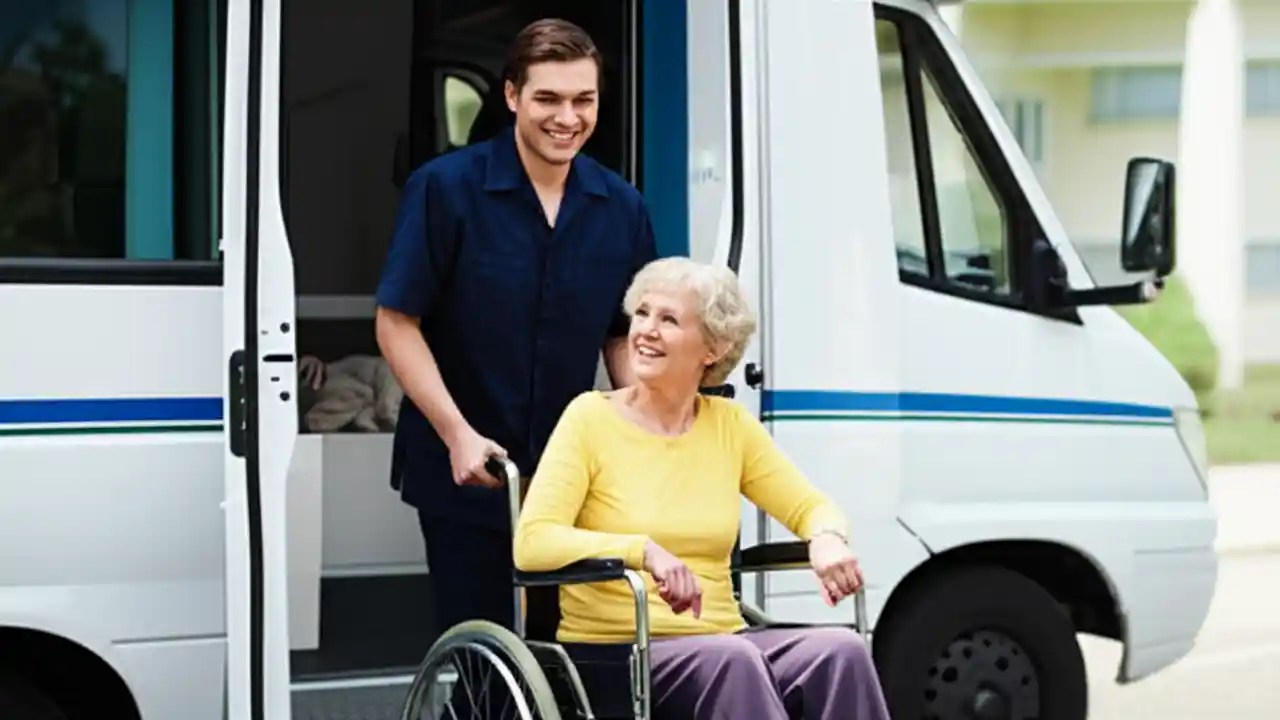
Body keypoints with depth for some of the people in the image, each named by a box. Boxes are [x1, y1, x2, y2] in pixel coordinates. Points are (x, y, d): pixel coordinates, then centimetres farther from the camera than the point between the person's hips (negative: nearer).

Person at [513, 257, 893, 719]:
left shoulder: (731, 424, 11)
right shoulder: (591, 417, -3)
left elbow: (810, 507, 15)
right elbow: (531, 542, -13)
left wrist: (827, 539, -10)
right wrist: (642, 551, -29)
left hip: (722, 642, 4)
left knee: (841, 652, -25)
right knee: (731, 662, -36)